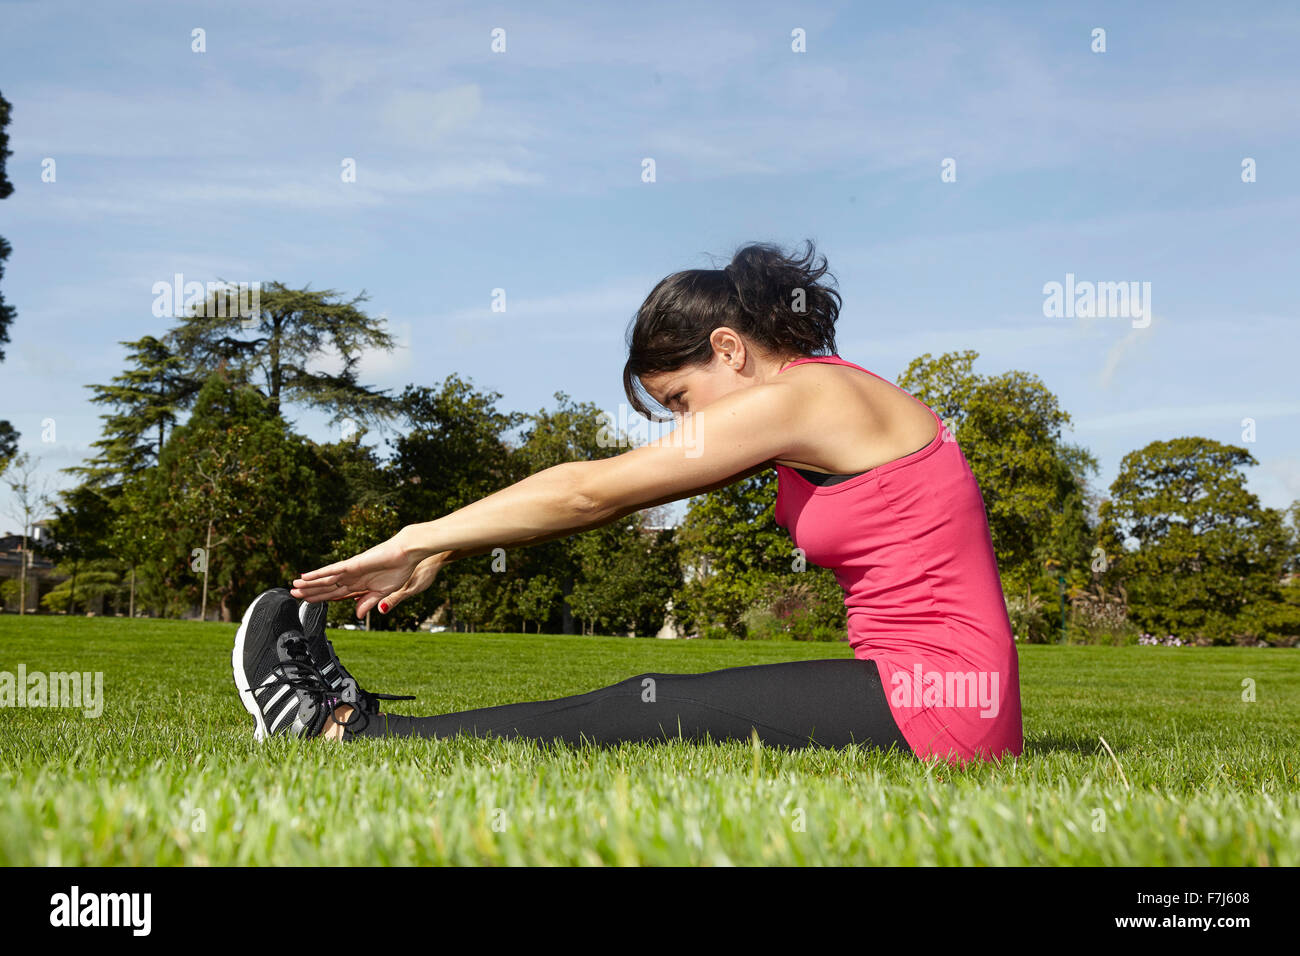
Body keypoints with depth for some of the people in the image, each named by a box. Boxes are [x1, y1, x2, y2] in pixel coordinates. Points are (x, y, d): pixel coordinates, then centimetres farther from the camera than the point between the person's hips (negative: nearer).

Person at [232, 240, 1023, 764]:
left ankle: (349, 731, 3)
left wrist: (419, 543, -4)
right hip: (933, 688, 8)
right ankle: (362, 719, 10)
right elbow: (617, 494, 13)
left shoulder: (802, 399, -14)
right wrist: (443, 550, 10)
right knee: (655, 707, 5)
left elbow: (591, 491, -12)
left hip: (935, 705, -8)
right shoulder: (814, 401, 14)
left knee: (650, 714, -5)